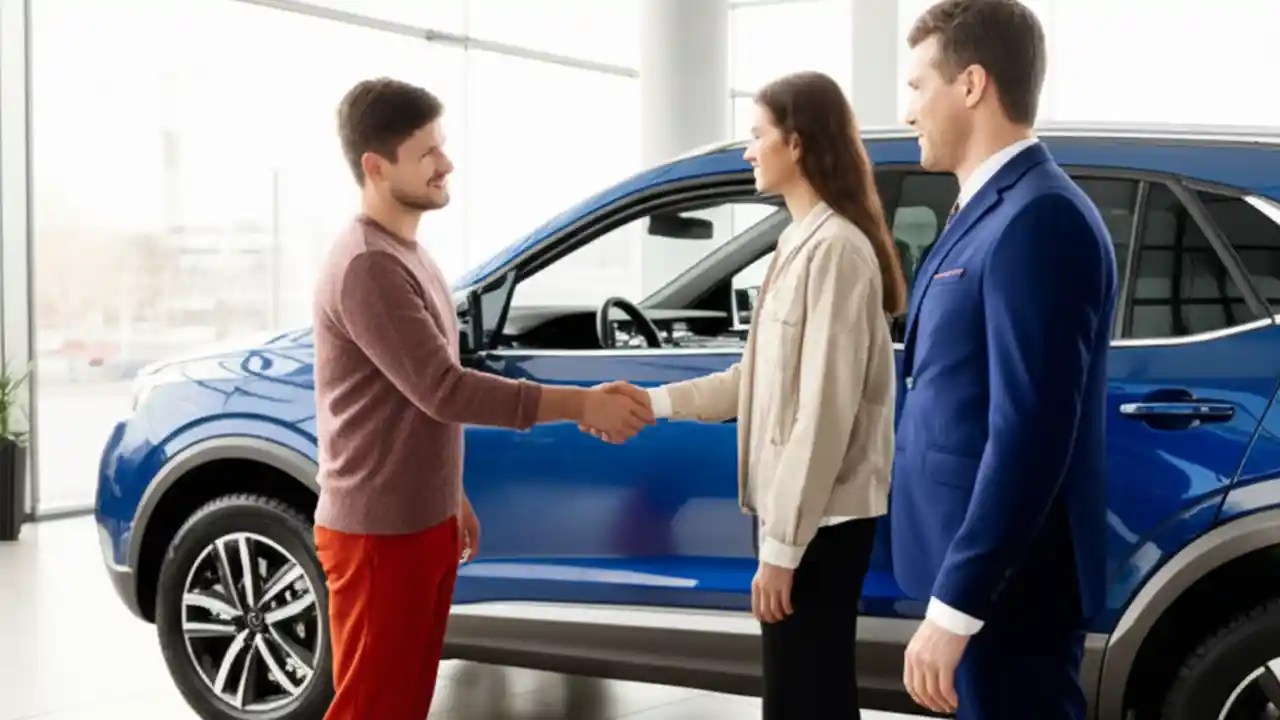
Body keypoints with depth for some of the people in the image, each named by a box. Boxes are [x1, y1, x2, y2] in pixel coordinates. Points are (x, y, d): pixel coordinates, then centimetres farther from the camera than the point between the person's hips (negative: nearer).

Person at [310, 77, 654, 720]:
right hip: (377, 533, -9)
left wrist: (451, 497, 22)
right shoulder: (366, 266, -20)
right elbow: (443, 390, -25)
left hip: (422, 521, 9)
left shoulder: (407, 254, 12)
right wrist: (581, 405, -25)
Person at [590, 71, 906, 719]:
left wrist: (781, 545, -20)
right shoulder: (803, 242, 13)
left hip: (821, 518, -9)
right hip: (798, 510, 9)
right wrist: (654, 401, 12)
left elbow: (824, 411, -21)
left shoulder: (836, 248, -17)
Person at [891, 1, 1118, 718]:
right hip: (981, 566, 9)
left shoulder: (1038, 217, -19)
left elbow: (1029, 436, -25)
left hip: (1003, 578, -9)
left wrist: (952, 606, -24)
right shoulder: (994, 211, 13)